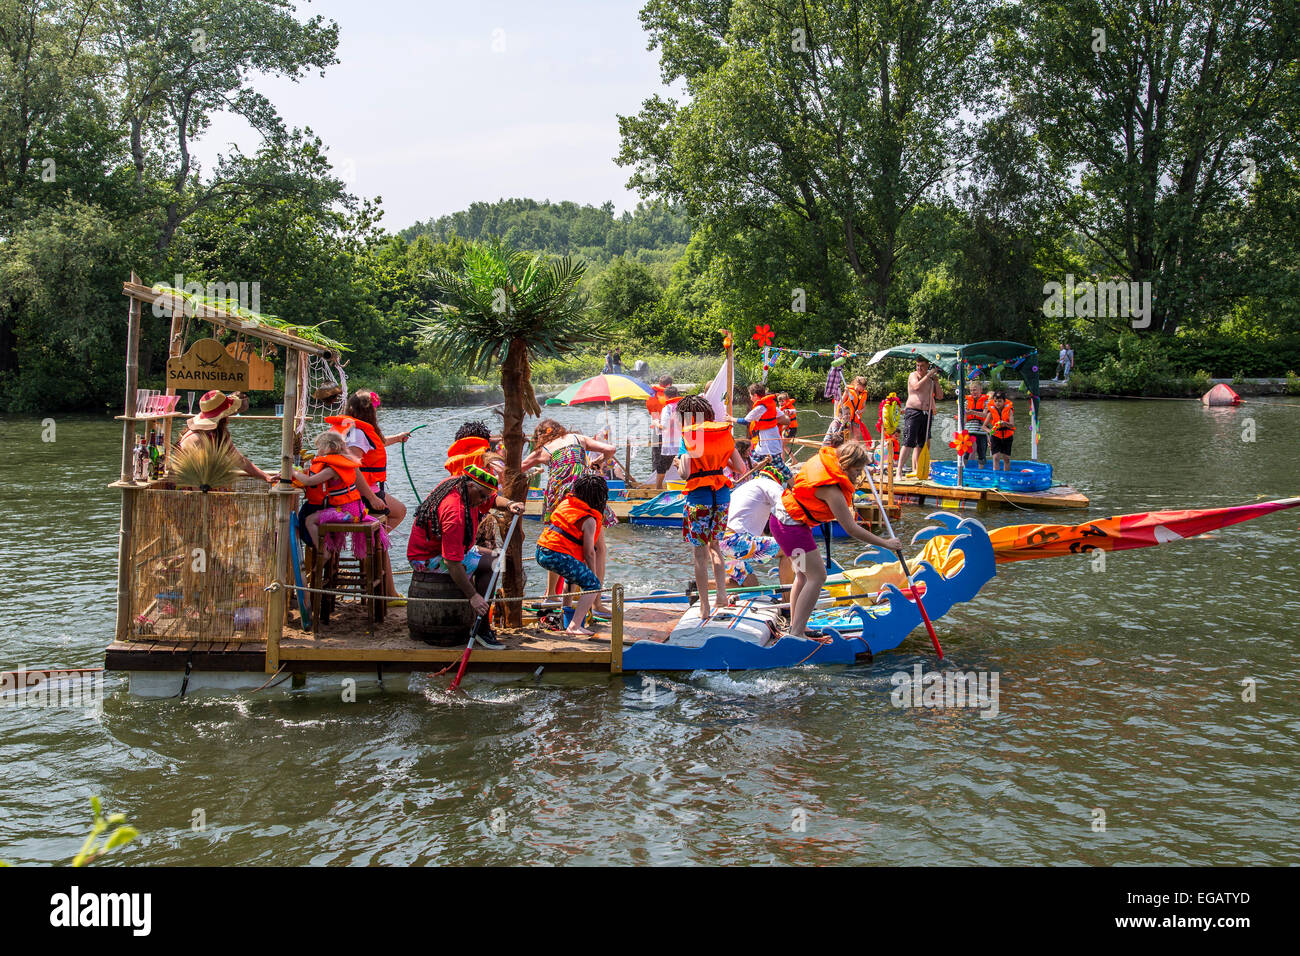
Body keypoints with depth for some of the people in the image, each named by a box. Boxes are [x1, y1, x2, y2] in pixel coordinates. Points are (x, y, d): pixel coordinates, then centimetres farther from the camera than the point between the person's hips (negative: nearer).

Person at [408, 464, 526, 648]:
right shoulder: (455, 512, -33)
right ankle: (481, 629, -18)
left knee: (494, 556, 16)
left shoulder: (460, 485, -5)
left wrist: (509, 505, -12)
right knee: (492, 564, -21)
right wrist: (473, 596, -36)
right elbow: (452, 563, -37)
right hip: (429, 559, -11)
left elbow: (493, 500, 11)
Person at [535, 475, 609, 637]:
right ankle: (574, 627, -14)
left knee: (575, 573, 34)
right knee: (593, 584, -4)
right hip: (557, 556, -9)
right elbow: (589, 553, -6)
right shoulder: (589, 520, -8)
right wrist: (593, 574, 9)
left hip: (541, 551, 9)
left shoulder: (566, 503, 15)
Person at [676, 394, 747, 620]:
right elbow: (741, 469, 3)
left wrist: (678, 464, 5)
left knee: (700, 553, 5)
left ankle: (704, 607, 9)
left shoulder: (688, 436, -8)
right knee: (714, 546, 24)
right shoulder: (725, 433, 4)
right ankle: (722, 593, 11)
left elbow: (685, 473, -16)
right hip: (722, 495, 4)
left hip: (699, 497, -4)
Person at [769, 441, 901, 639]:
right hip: (792, 526, -10)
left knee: (804, 575, 18)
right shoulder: (832, 490, -27)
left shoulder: (826, 457, -2)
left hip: (781, 516, 10)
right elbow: (851, 529, -23)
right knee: (817, 576, -8)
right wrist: (886, 543, -16)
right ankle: (796, 633, -8)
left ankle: (796, 626, 25)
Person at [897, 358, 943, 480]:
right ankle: (899, 472, -14)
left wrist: (936, 382, -1)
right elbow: (917, 386, -20)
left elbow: (940, 396, 11)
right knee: (908, 443, -13)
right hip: (913, 412, -5)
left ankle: (915, 471, 10)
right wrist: (928, 375, -16)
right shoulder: (913, 375, 1)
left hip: (927, 414, 5)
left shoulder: (931, 379, 14)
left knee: (921, 444, 5)